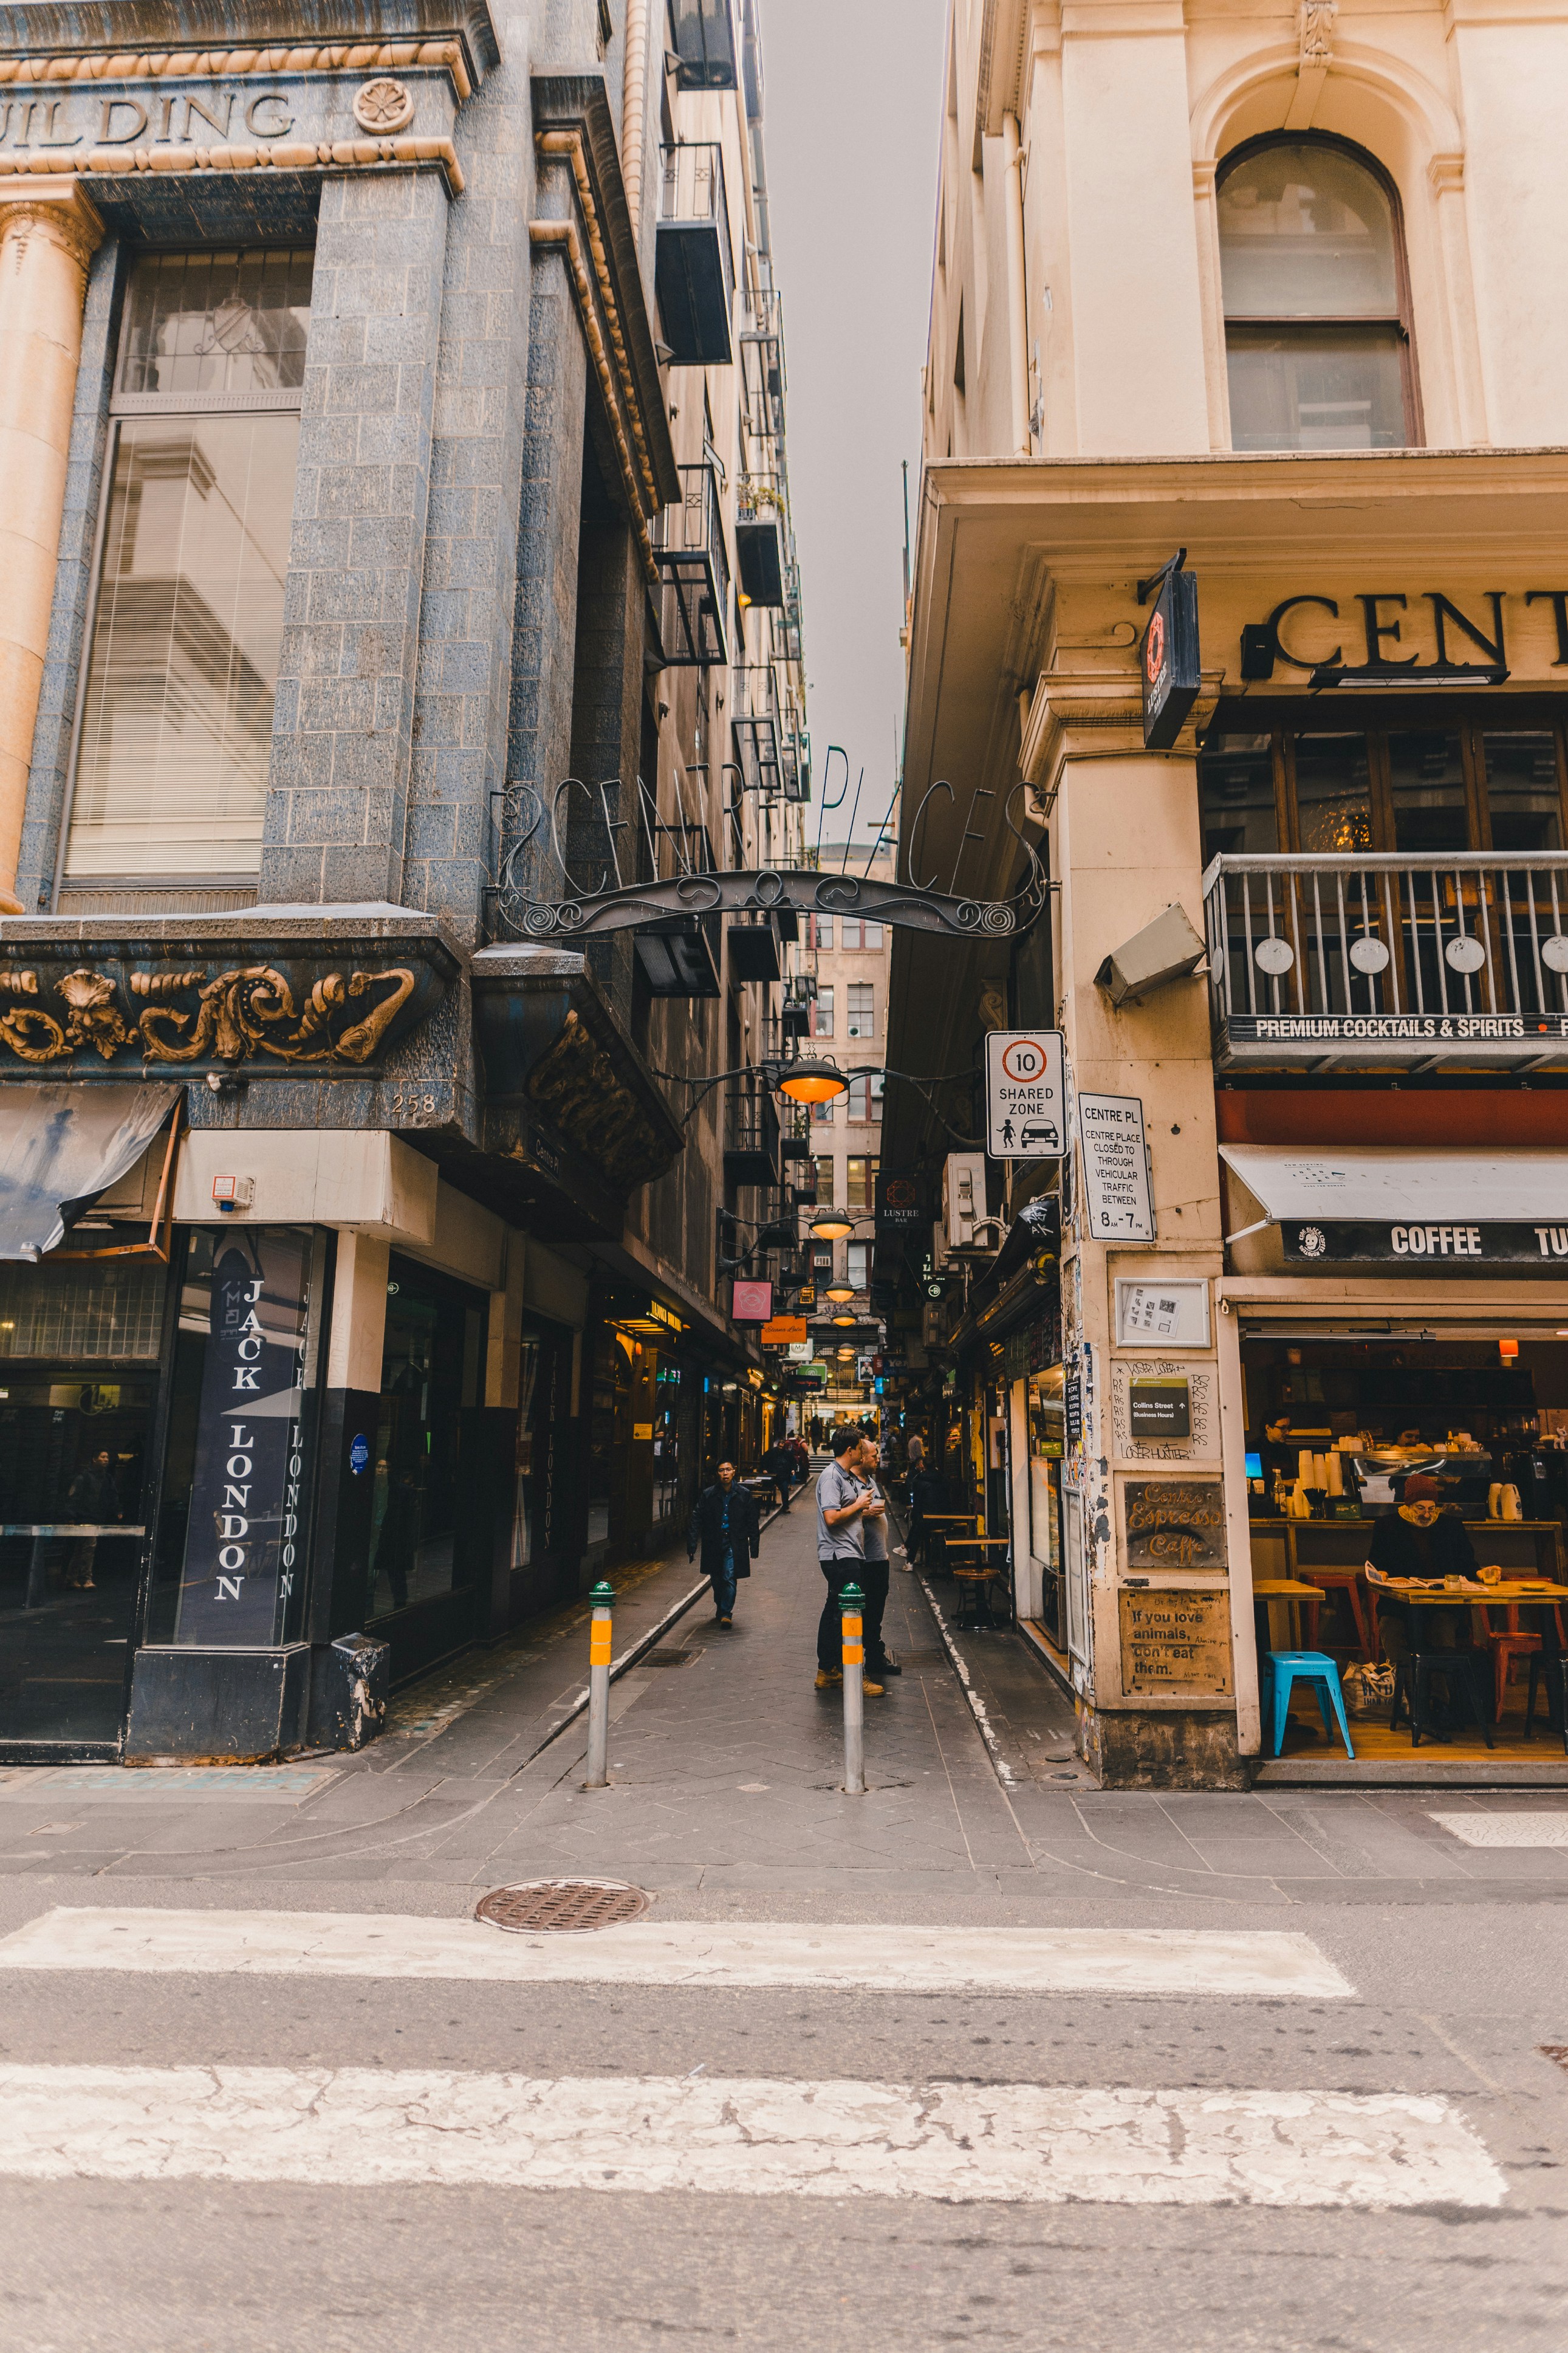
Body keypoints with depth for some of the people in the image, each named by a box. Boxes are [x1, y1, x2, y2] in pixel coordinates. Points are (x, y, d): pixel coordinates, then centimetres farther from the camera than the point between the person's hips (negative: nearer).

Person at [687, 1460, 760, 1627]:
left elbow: (753, 1522, 6)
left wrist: (754, 1547, 4)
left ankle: (726, 1613, -3)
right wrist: (692, 1545, -9)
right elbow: (696, 1520, -2)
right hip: (713, 1544, 1)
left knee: (729, 1579, -12)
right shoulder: (708, 1495, -2)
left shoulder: (743, 1495, -1)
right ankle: (720, 1609, 32)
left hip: (734, 1544, -1)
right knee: (716, 1581, 11)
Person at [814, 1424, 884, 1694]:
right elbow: (832, 1518, -23)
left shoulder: (849, 1477, 18)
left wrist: (866, 1510, 9)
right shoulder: (831, 1477, -14)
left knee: (834, 1612, 14)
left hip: (850, 1555, 10)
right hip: (839, 1555, -10)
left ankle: (827, 1671, 20)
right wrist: (859, 1505, -11)